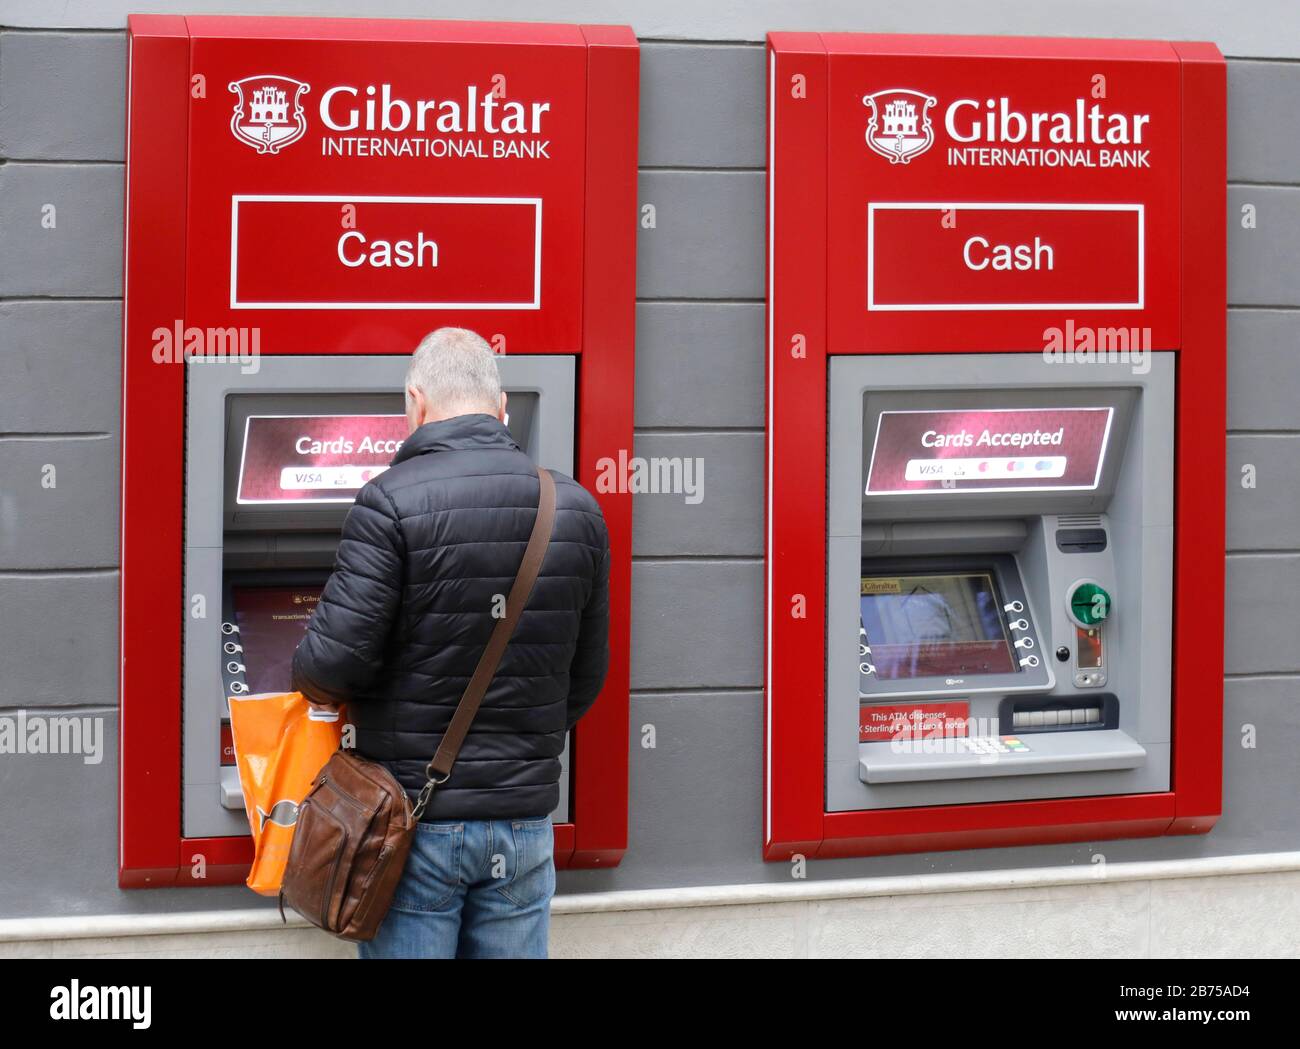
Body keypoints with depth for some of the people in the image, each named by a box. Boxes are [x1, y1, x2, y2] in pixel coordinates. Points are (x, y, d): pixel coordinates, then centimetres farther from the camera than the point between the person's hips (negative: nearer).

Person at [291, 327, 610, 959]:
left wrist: (314, 685, 7)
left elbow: (335, 658, -16)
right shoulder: (576, 509, 4)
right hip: (524, 817, 4)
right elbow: (587, 675, 9)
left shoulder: (392, 503, -13)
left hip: (416, 819, -4)